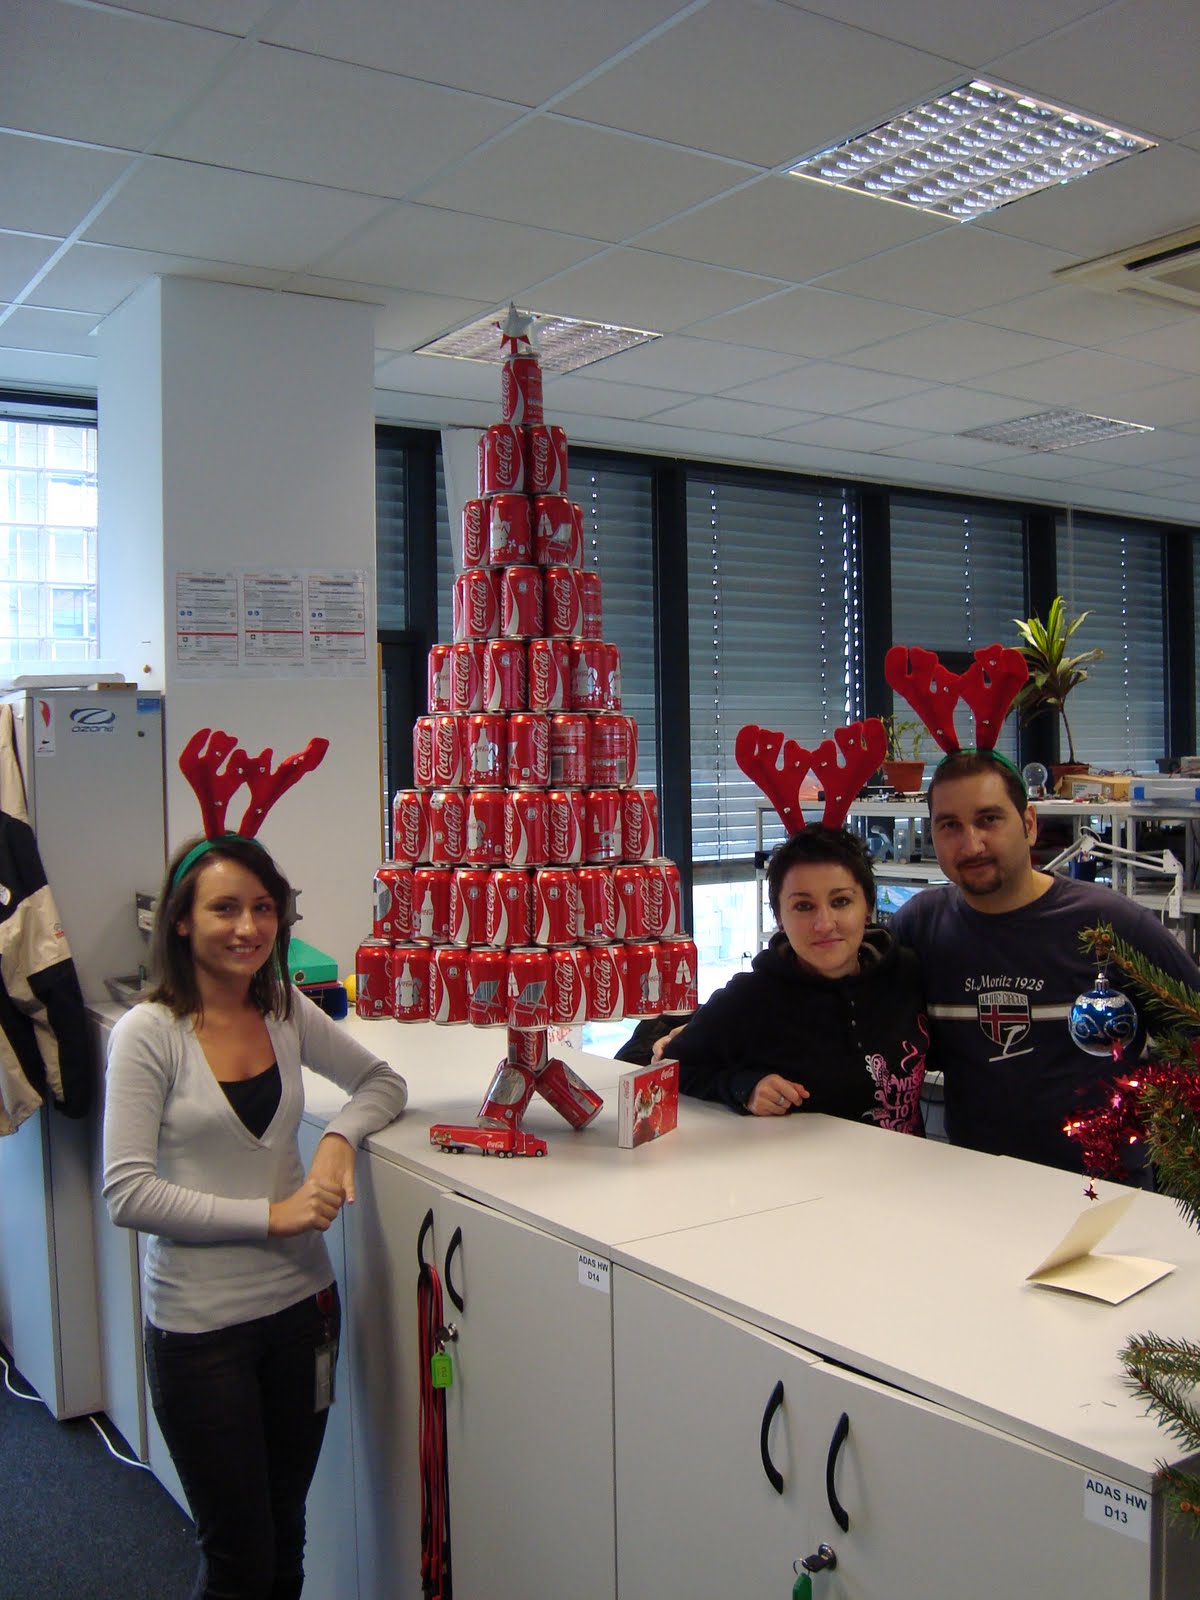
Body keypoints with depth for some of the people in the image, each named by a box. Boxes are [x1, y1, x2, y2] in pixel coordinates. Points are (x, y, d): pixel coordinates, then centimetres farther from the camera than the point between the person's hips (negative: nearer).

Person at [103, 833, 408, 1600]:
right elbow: (128, 1193, -16)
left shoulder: (288, 1013, 2)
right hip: (200, 1322, -5)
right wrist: (270, 1216, -20)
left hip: (301, 1301, 5)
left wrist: (339, 1137, -8)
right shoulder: (149, 1033, -13)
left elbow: (383, 1081, 13)